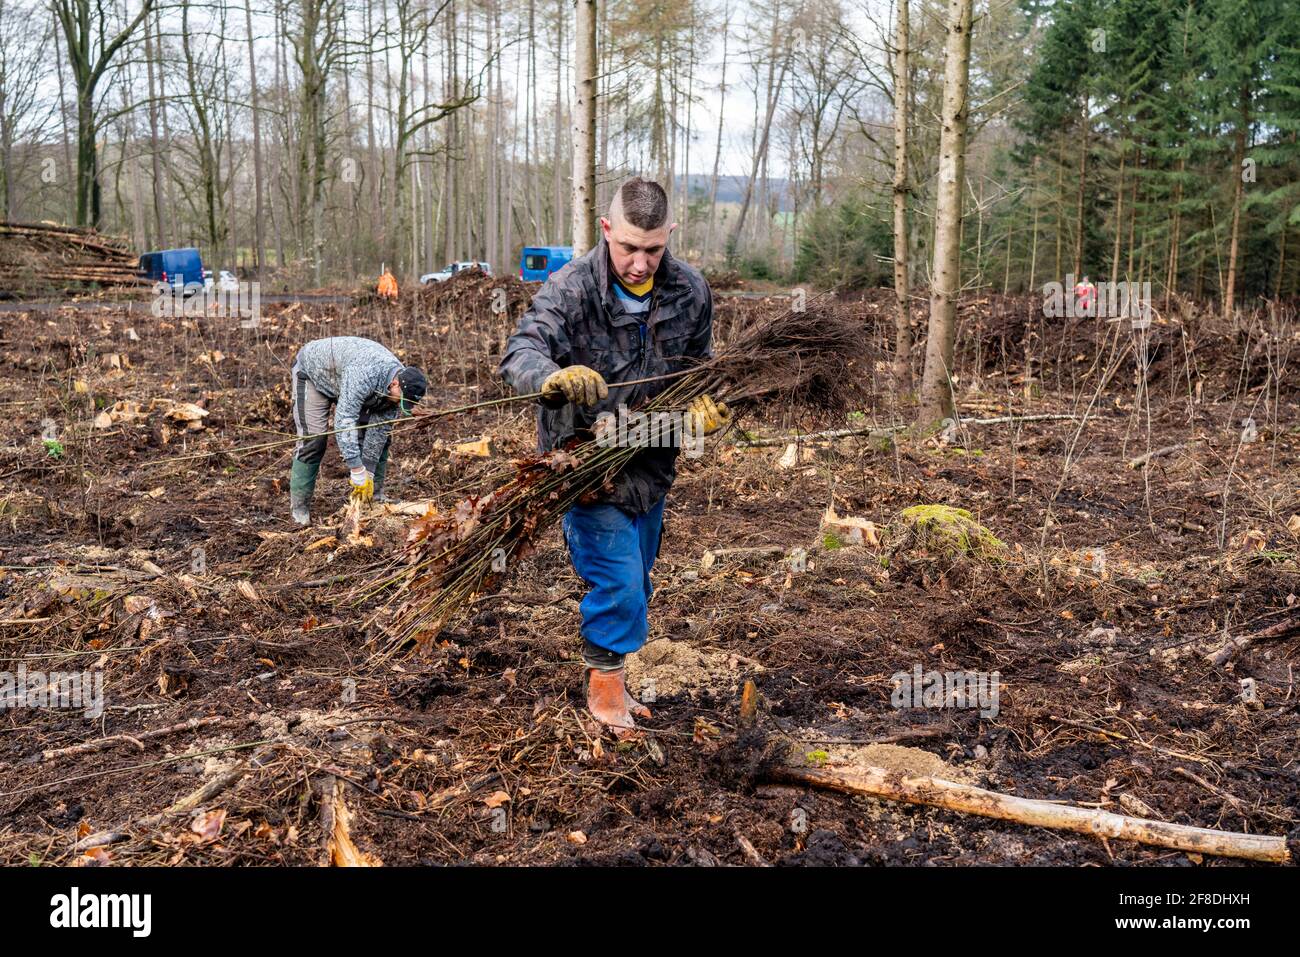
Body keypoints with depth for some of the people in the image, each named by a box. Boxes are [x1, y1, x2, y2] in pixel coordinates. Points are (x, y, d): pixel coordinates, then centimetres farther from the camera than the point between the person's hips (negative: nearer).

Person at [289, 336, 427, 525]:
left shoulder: (399, 384, -20)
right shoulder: (365, 375, -44)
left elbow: (378, 431, -14)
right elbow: (344, 421, -47)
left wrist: (368, 474, -16)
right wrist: (358, 473, -46)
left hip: (343, 379, 7)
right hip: (313, 373, -7)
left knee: (380, 435, -2)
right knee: (313, 439, -17)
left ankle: (375, 499, 6)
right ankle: (299, 510, -10)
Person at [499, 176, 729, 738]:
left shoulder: (690, 291, -4)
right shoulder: (570, 290, -19)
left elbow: (701, 365, 11)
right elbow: (520, 352, -33)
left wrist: (706, 408, -10)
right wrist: (554, 377, -55)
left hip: (650, 464, 6)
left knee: (636, 583, 18)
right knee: (617, 579, -11)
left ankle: (607, 679, 39)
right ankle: (605, 685, 13)